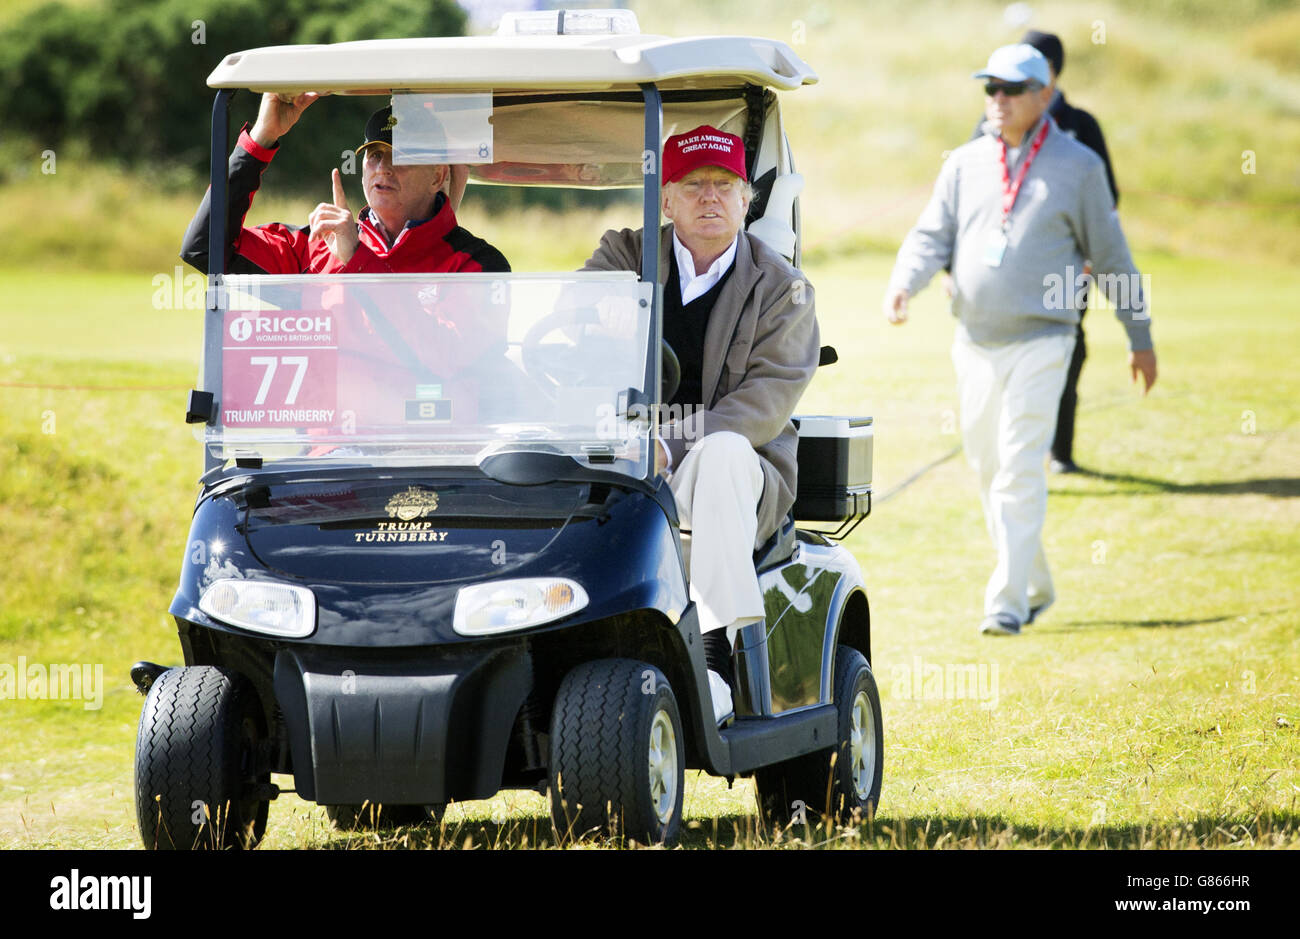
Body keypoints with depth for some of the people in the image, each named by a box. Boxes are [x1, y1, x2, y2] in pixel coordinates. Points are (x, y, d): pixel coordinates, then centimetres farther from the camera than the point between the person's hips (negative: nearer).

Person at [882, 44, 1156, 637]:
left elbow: (1110, 255, 5)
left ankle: (1007, 602, -13)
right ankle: (1035, 586, 27)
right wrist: (902, 286, -18)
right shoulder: (965, 164, 10)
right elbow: (932, 236, 3)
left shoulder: (1077, 166, 1)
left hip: (1040, 341, -5)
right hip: (974, 342, 5)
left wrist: (1139, 337, 8)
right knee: (988, 470, 11)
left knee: (1021, 471, -12)